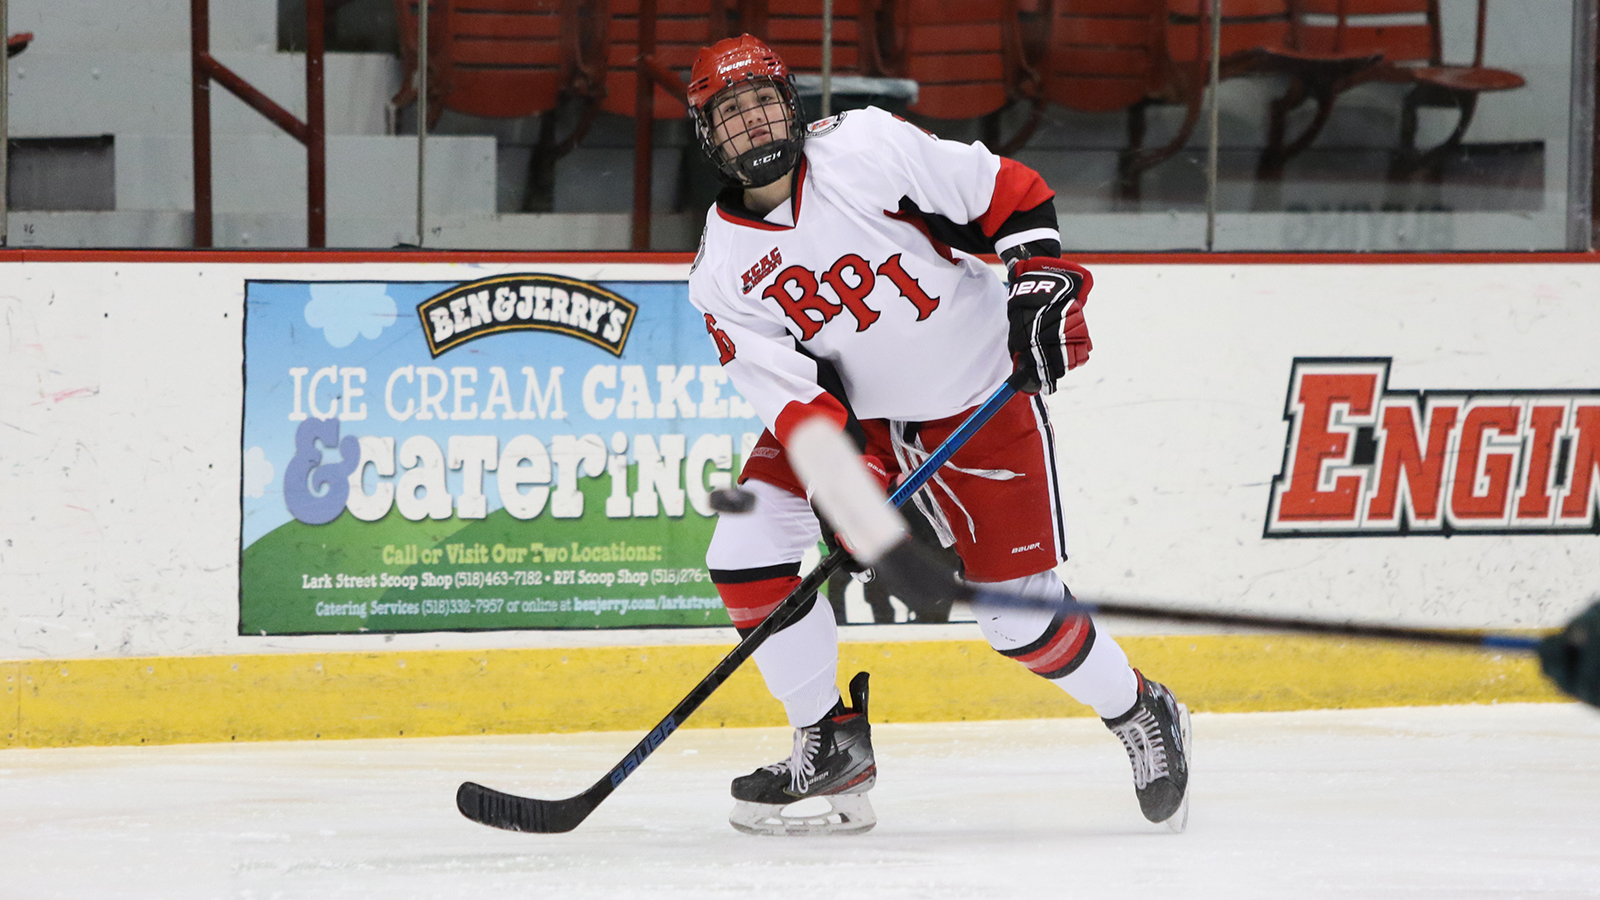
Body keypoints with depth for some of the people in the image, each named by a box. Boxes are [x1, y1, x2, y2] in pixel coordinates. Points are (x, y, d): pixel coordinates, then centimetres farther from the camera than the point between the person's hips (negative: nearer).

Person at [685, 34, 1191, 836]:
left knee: (1021, 615, -5)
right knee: (745, 554, -13)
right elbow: (786, 392, -17)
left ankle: (1142, 717, 22)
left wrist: (1042, 282, -21)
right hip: (852, 414, 4)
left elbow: (1009, 194, -10)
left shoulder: (867, 148, -18)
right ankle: (834, 748, 1)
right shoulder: (723, 273, -10)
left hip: (984, 403, -4)